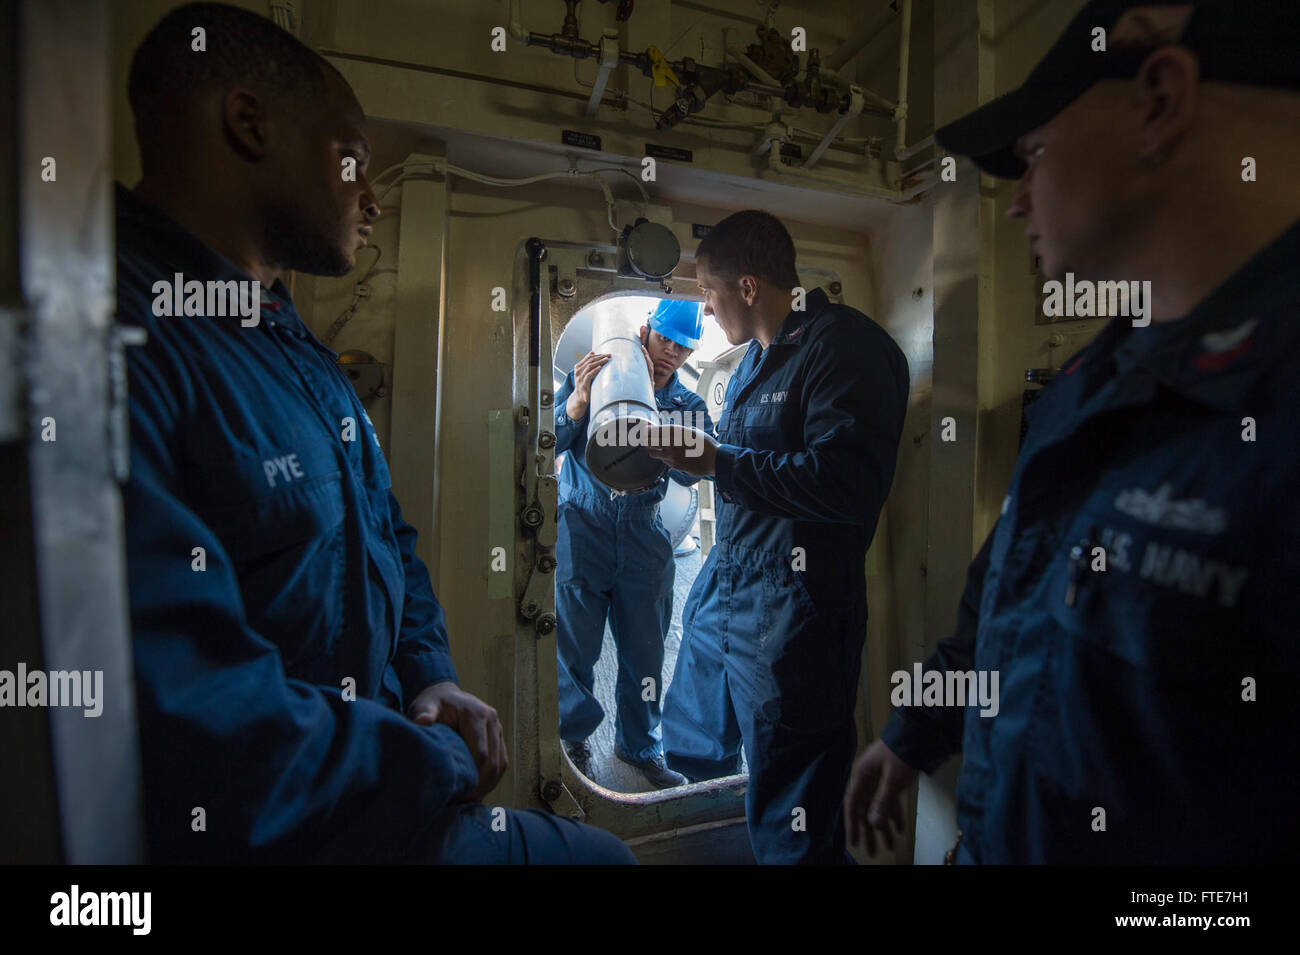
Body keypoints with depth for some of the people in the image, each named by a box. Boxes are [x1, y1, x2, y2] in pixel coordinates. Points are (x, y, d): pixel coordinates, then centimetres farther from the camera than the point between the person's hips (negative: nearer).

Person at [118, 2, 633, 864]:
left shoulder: (302, 351, 12)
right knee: (599, 851, -5)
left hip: (381, 777, 8)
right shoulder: (123, 337, -23)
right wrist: (440, 764, -16)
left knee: (599, 844, 13)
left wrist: (434, 677, 0)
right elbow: (193, 742, -30)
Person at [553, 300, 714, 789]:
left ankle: (640, 745, 34)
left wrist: (647, 401, -19)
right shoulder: (592, 377, 1)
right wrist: (578, 400, -22)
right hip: (581, 527, -2)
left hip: (643, 535, 2)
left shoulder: (688, 406, 6)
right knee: (572, 644, 5)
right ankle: (574, 734, 33)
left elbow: (688, 470, -13)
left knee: (645, 648, 11)